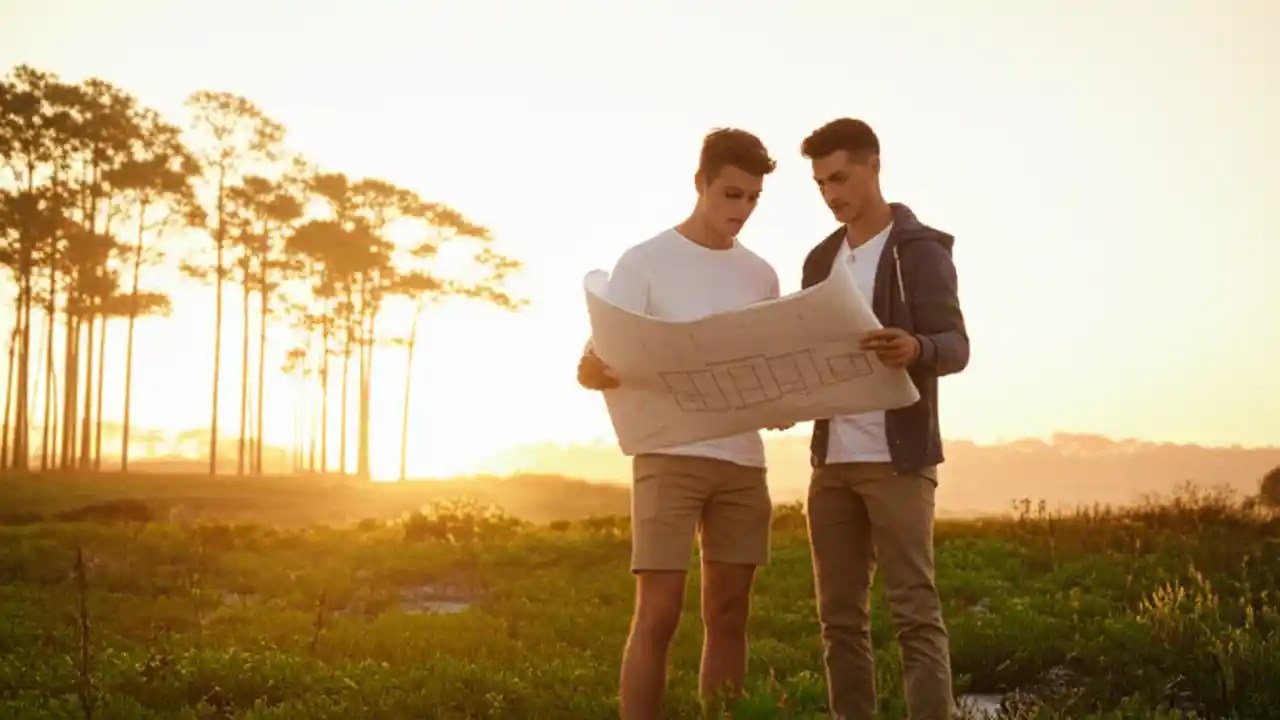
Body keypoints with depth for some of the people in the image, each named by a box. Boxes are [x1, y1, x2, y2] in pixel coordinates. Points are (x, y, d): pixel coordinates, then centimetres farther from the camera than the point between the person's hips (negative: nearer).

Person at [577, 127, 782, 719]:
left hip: (742, 461, 5)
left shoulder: (761, 275, 13)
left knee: (729, 613, 7)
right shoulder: (645, 262, -1)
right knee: (657, 614, -9)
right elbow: (589, 369, -5)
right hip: (669, 456, -5)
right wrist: (617, 373, -28)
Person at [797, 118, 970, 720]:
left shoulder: (919, 250, -4)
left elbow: (955, 346, -11)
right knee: (840, 616, 7)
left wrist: (914, 349, -34)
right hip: (831, 461, 6)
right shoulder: (821, 260, 16)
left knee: (914, 609, -6)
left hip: (897, 459, -6)